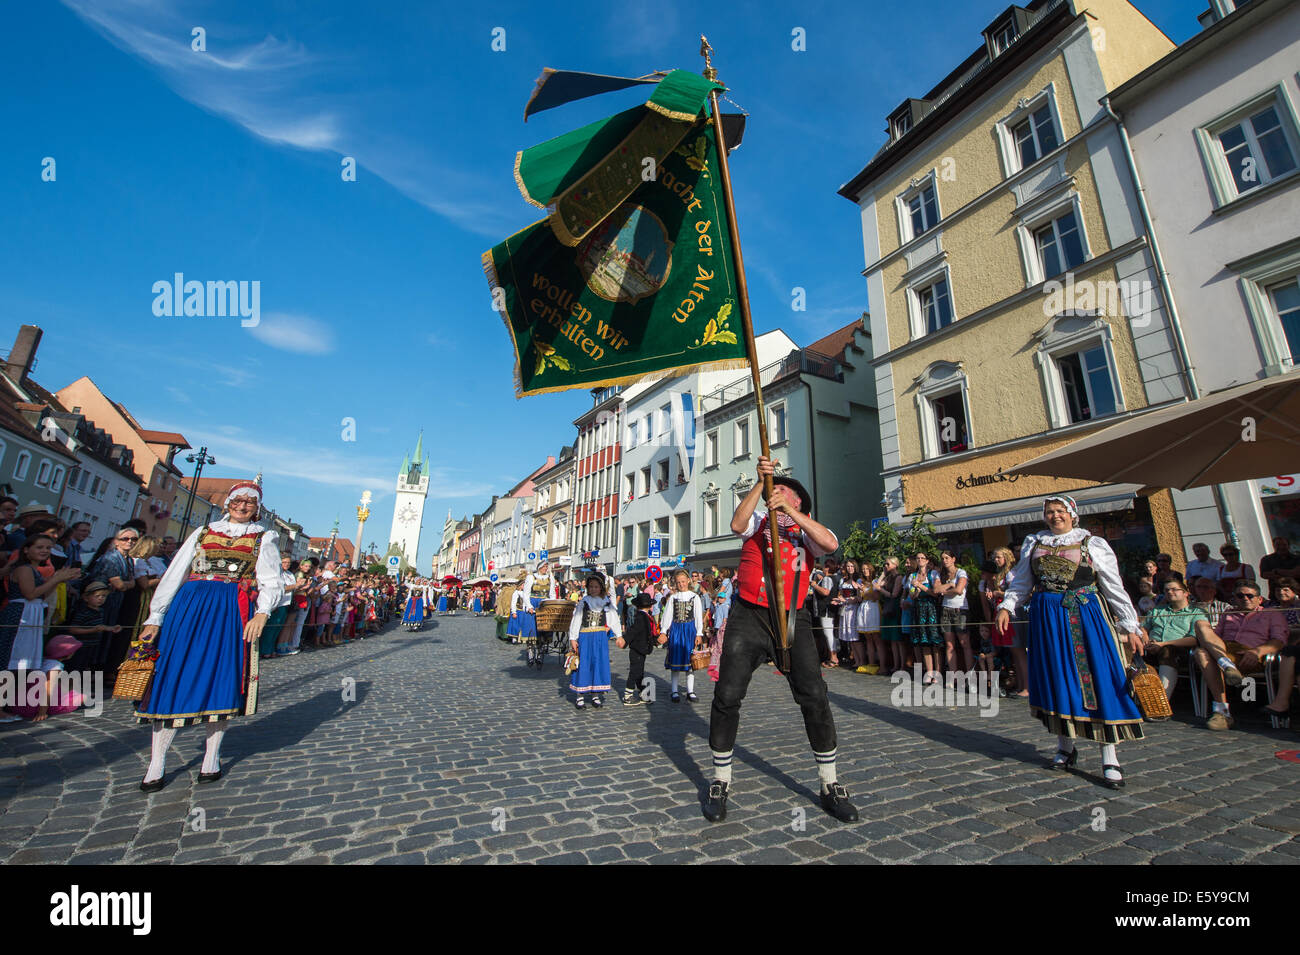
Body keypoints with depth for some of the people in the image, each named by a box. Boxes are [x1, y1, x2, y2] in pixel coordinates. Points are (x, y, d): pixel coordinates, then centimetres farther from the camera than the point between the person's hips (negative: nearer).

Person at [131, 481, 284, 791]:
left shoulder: (263, 539, 10)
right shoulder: (203, 533, 16)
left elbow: (271, 582, 0)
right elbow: (173, 576, 14)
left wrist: (262, 613, -17)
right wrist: (154, 618, 6)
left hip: (232, 612, -2)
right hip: (189, 607, 2)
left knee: (221, 678, 0)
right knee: (173, 676, 0)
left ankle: (212, 757, 14)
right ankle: (156, 764, 11)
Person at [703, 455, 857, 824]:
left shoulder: (808, 531, 12)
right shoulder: (757, 523, 13)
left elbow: (830, 543, -11)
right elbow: (736, 524, -10)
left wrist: (790, 512, -17)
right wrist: (759, 482, -13)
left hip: (793, 620, 0)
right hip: (748, 617, 0)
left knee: (814, 696, -5)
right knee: (727, 697, -2)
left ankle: (830, 786, 18)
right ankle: (720, 782, 18)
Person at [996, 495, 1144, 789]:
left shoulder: (1093, 544, 4)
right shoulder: (1033, 543, 11)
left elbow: (1114, 588, 4)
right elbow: (1021, 582, 14)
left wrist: (1130, 626, -1)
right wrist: (1006, 606, 2)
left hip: (1085, 617, -2)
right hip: (1046, 619, 2)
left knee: (1098, 679, -4)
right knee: (1055, 678, 6)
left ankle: (1109, 757, 6)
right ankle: (1065, 746, 19)